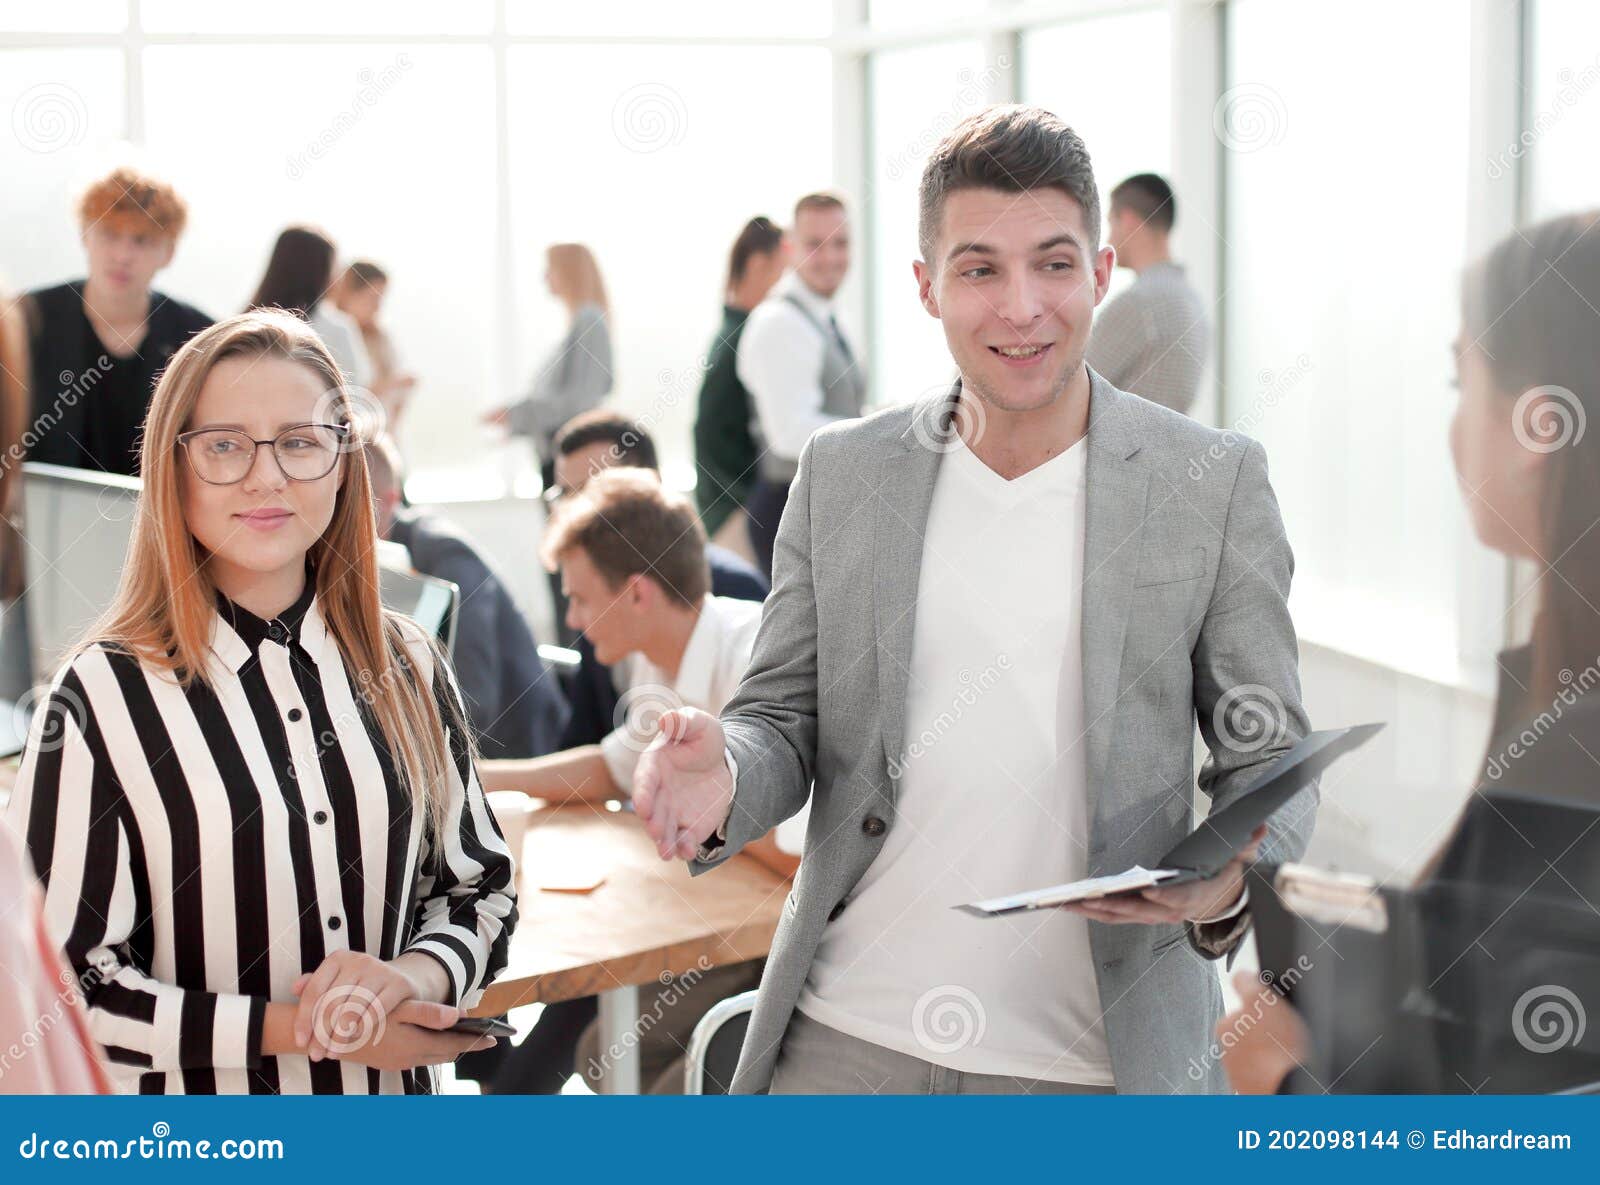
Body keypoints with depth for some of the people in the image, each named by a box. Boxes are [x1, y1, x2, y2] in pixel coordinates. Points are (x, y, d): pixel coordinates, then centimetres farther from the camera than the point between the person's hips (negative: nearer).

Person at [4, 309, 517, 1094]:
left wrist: (411, 977, -15)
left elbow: (480, 886, 5)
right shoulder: (102, 698, -15)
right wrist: (290, 1028, -21)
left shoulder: (406, 669, -2)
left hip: (394, 1089, 3)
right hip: (191, 1145, -3)